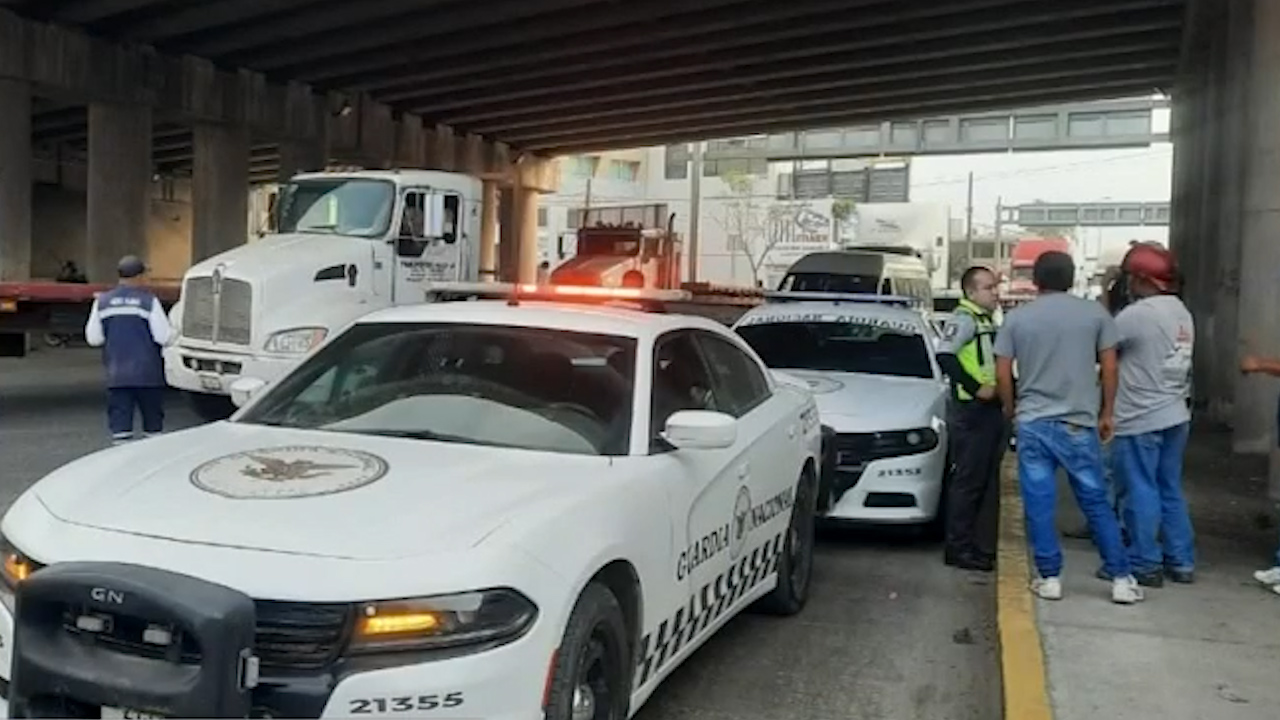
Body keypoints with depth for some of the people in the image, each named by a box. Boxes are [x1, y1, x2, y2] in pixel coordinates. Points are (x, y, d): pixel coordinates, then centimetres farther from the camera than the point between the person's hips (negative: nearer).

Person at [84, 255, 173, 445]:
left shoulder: (102, 301, 3)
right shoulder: (149, 301, -8)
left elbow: (94, 338, 5)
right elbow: (164, 336, -11)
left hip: (116, 374, 3)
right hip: (147, 372, -2)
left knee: (119, 419, 4)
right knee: (152, 417, 10)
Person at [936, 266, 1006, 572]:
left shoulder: (987, 321, 20)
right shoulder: (964, 318, -11)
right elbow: (944, 356, -24)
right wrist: (976, 388, -23)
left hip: (990, 410, 10)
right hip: (971, 411, -10)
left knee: (982, 481, 13)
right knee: (968, 481, -6)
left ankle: (967, 543, 21)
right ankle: (959, 549, 0)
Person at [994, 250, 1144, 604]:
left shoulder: (1016, 318, 1)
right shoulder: (1094, 313, 1)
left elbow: (1002, 374, 1)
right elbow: (1109, 368, 2)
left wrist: (1010, 408, 17)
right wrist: (1107, 412, 13)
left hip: (1032, 423, 0)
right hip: (1079, 424, 0)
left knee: (1039, 505, 5)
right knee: (1096, 503, 9)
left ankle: (1049, 578, 9)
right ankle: (1121, 578, 12)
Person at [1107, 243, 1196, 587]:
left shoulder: (1136, 315, -18)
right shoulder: (1182, 312, 9)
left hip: (1140, 421, -8)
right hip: (1174, 415, 8)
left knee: (1140, 493, 1)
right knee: (1170, 491, 15)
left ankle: (1145, 565, 8)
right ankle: (1181, 562, 21)